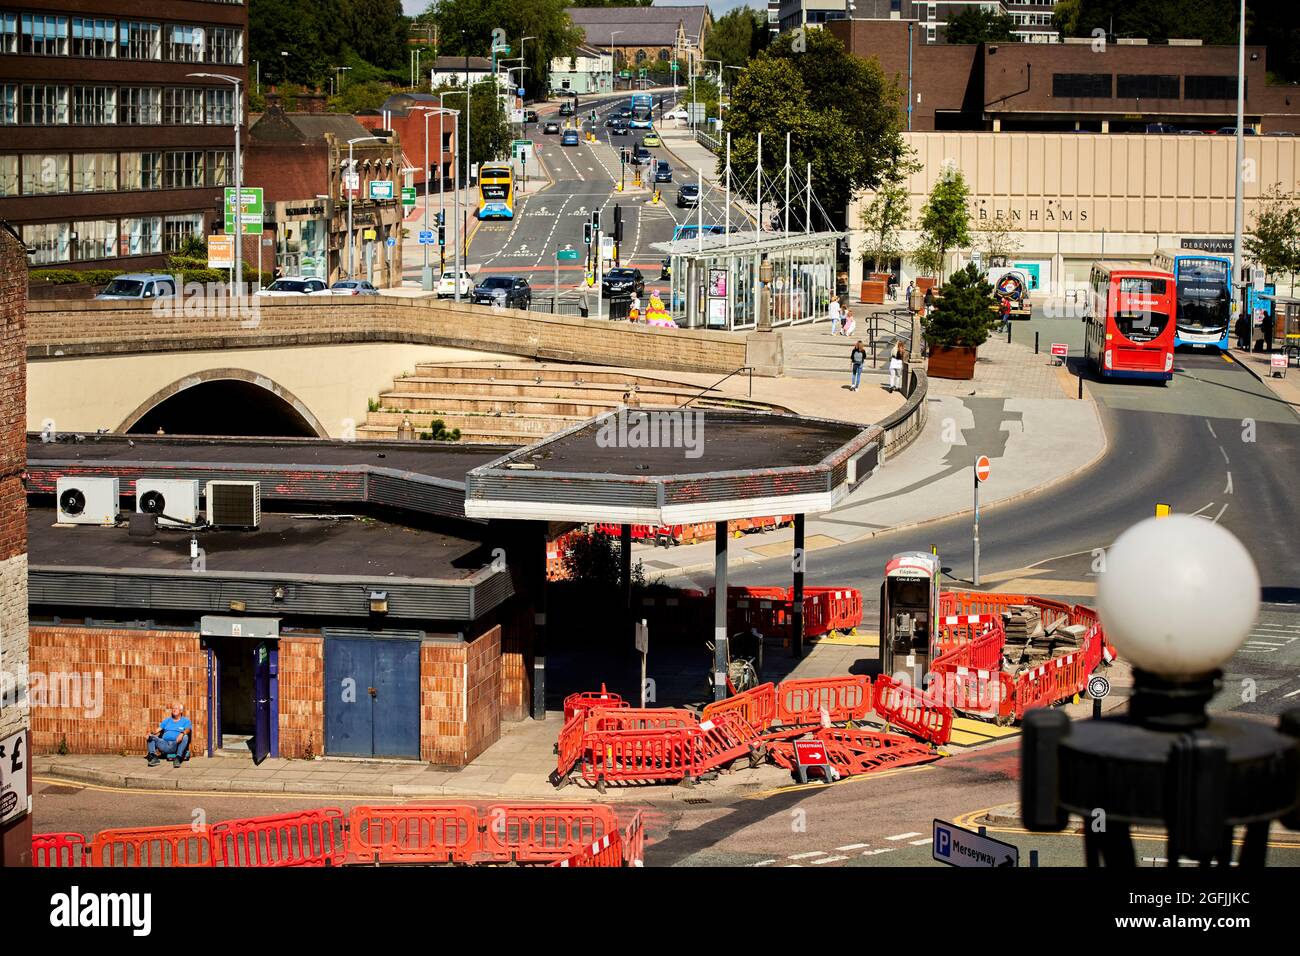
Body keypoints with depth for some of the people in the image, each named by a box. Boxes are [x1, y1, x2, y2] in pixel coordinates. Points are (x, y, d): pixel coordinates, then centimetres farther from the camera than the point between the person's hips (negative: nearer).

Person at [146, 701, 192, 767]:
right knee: (151, 737, -16)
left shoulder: (185, 721, 14)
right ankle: (153, 757, -28)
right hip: (165, 744, 3)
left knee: (185, 737, -33)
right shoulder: (167, 720, 26)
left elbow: (188, 729, -7)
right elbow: (159, 729, 14)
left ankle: (177, 759, -38)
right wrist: (152, 734, -9)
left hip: (176, 745, -3)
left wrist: (182, 733, -31)